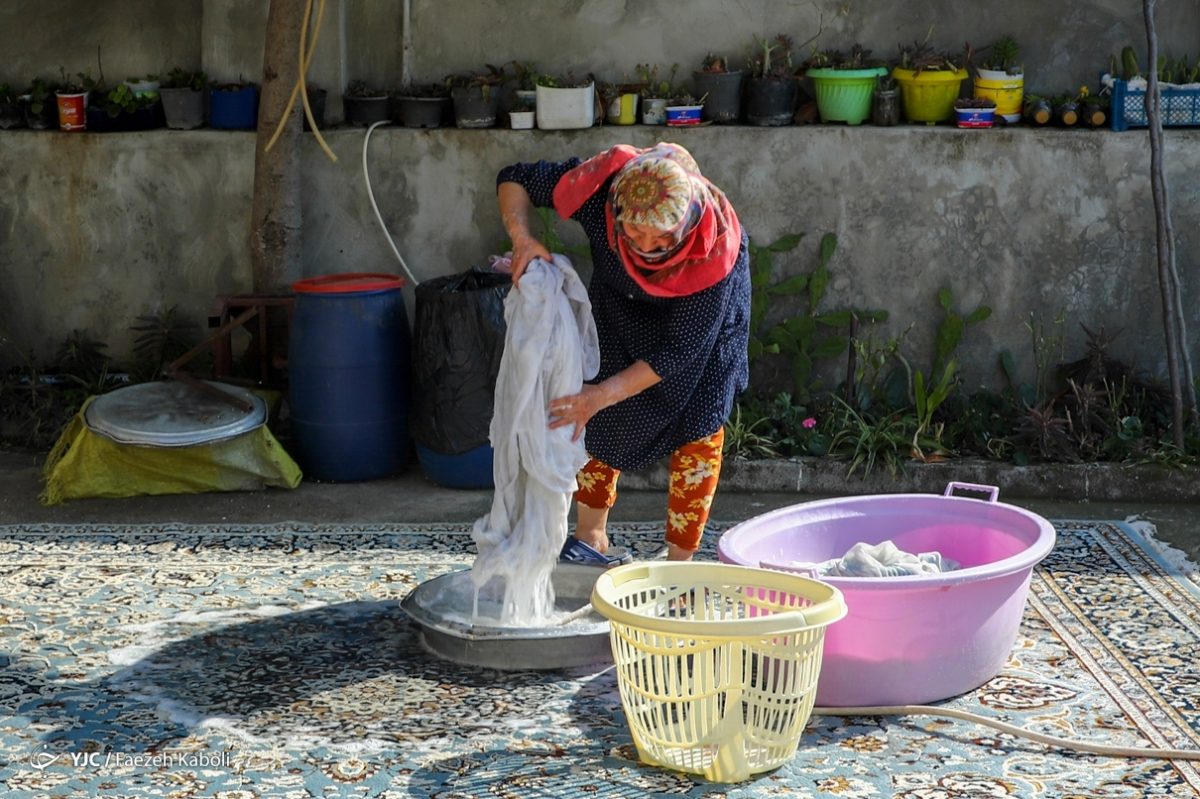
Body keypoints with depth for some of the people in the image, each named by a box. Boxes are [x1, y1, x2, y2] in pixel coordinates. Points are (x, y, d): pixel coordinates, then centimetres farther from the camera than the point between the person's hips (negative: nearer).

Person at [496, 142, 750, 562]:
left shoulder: (716, 247, -43)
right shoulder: (597, 186, -39)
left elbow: (681, 349, -37)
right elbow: (514, 179, -21)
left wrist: (601, 395, -43)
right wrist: (522, 238, -41)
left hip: (703, 310, -3)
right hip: (621, 303, 3)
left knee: (698, 427, -6)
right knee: (601, 418, 6)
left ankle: (679, 562, 5)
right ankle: (591, 536, 22)